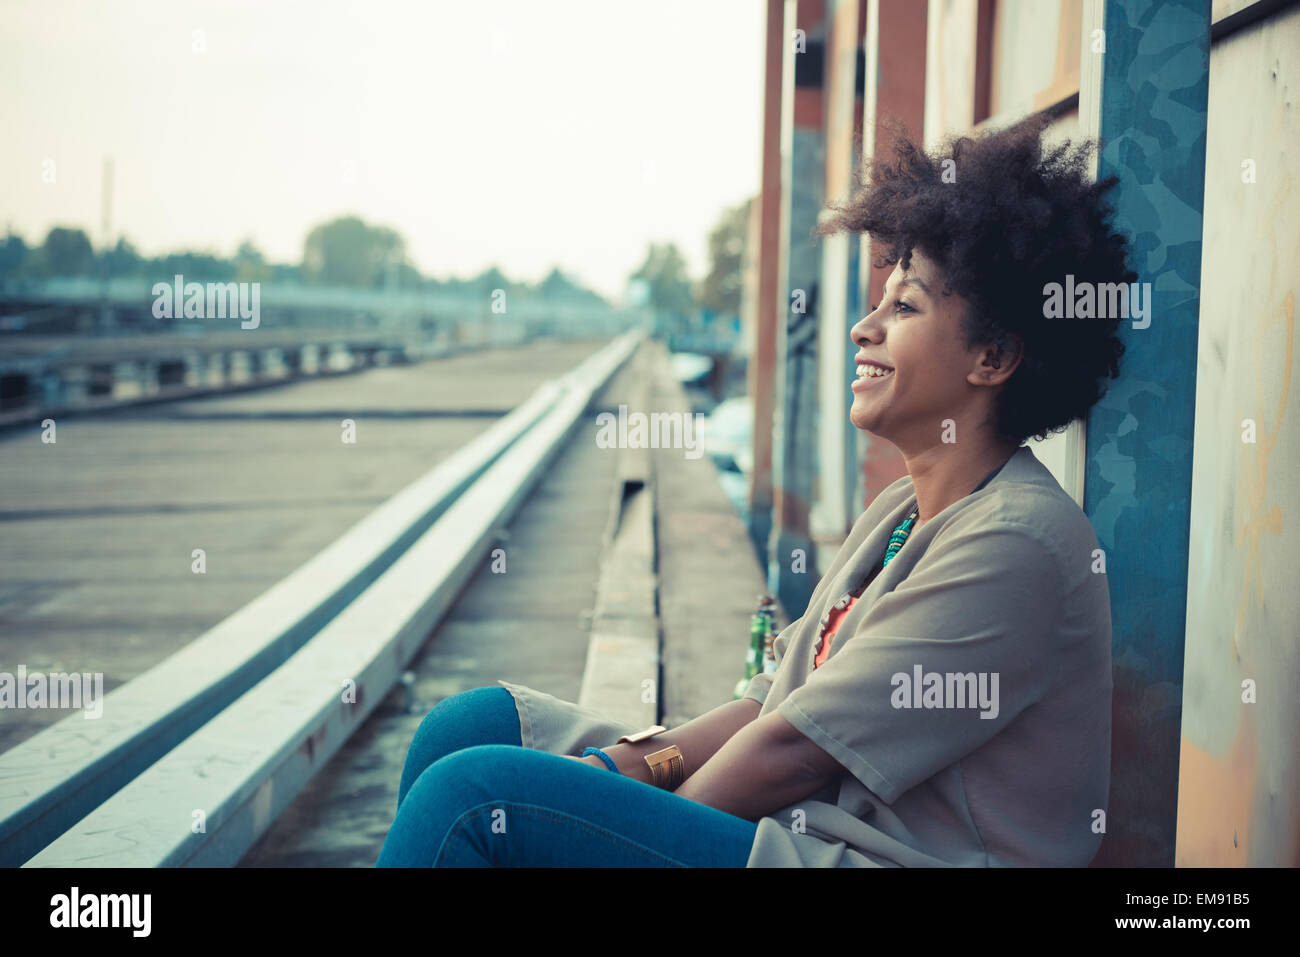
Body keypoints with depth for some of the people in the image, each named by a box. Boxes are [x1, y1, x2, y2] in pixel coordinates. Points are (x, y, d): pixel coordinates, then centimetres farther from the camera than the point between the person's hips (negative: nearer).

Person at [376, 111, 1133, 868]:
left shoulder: (1014, 543, -19)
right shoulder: (901, 512, 13)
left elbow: (793, 751, -18)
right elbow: (782, 700, 12)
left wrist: (627, 826, -7)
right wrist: (635, 764, -3)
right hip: (802, 826, 9)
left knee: (473, 793, -17)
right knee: (475, 721, 7)